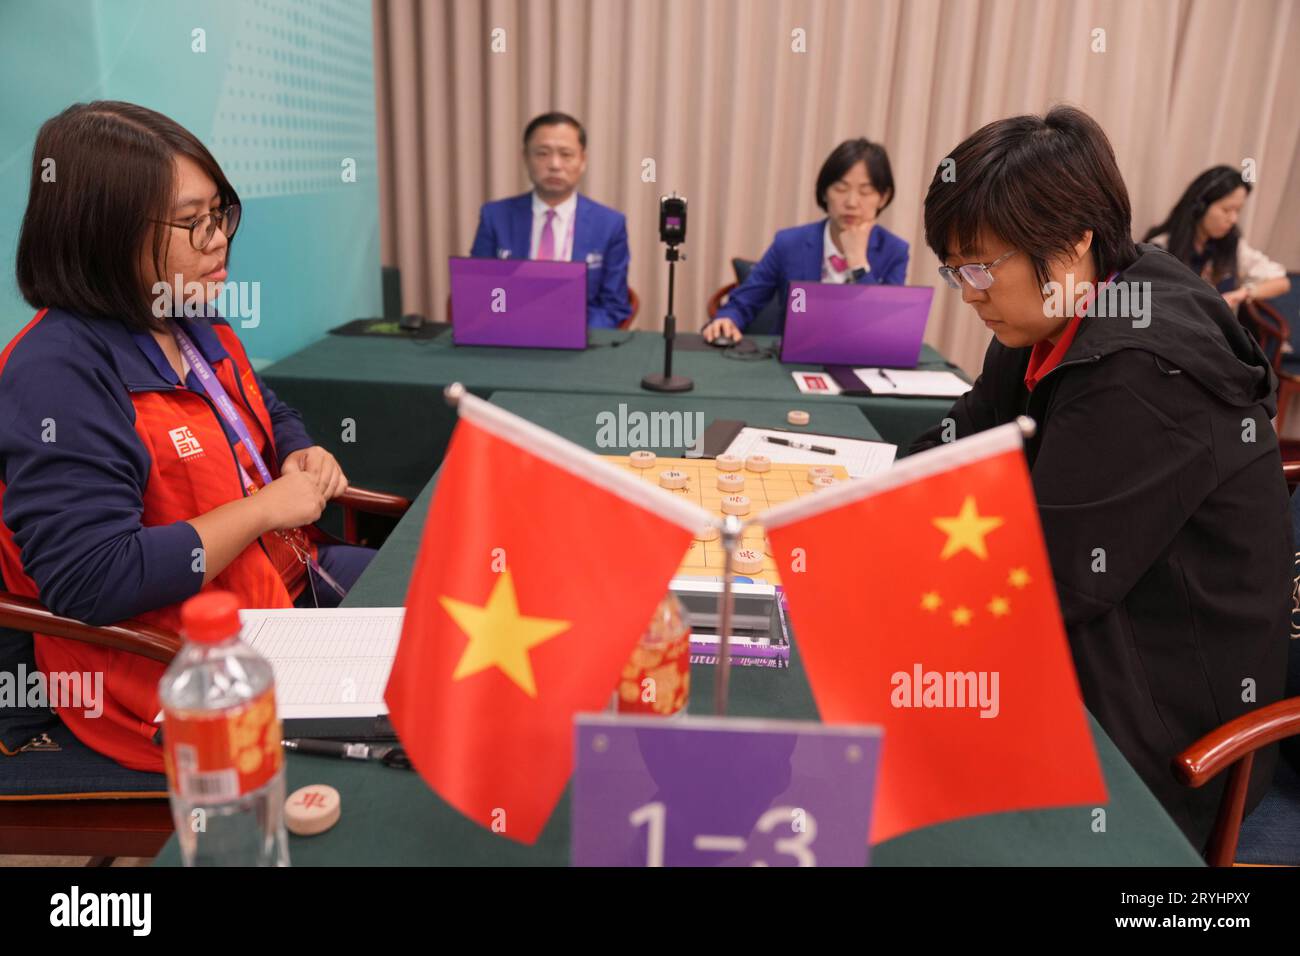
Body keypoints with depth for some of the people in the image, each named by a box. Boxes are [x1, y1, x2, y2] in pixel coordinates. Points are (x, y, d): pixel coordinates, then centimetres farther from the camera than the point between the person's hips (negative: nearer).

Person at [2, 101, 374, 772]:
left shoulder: (199, 326, 5)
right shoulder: (58, 374, -22)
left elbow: (272, 415, 24)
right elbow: (87, 581, -28)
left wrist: (302, 459, 0)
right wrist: (265, 506, -24)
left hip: (292, 578, 9)